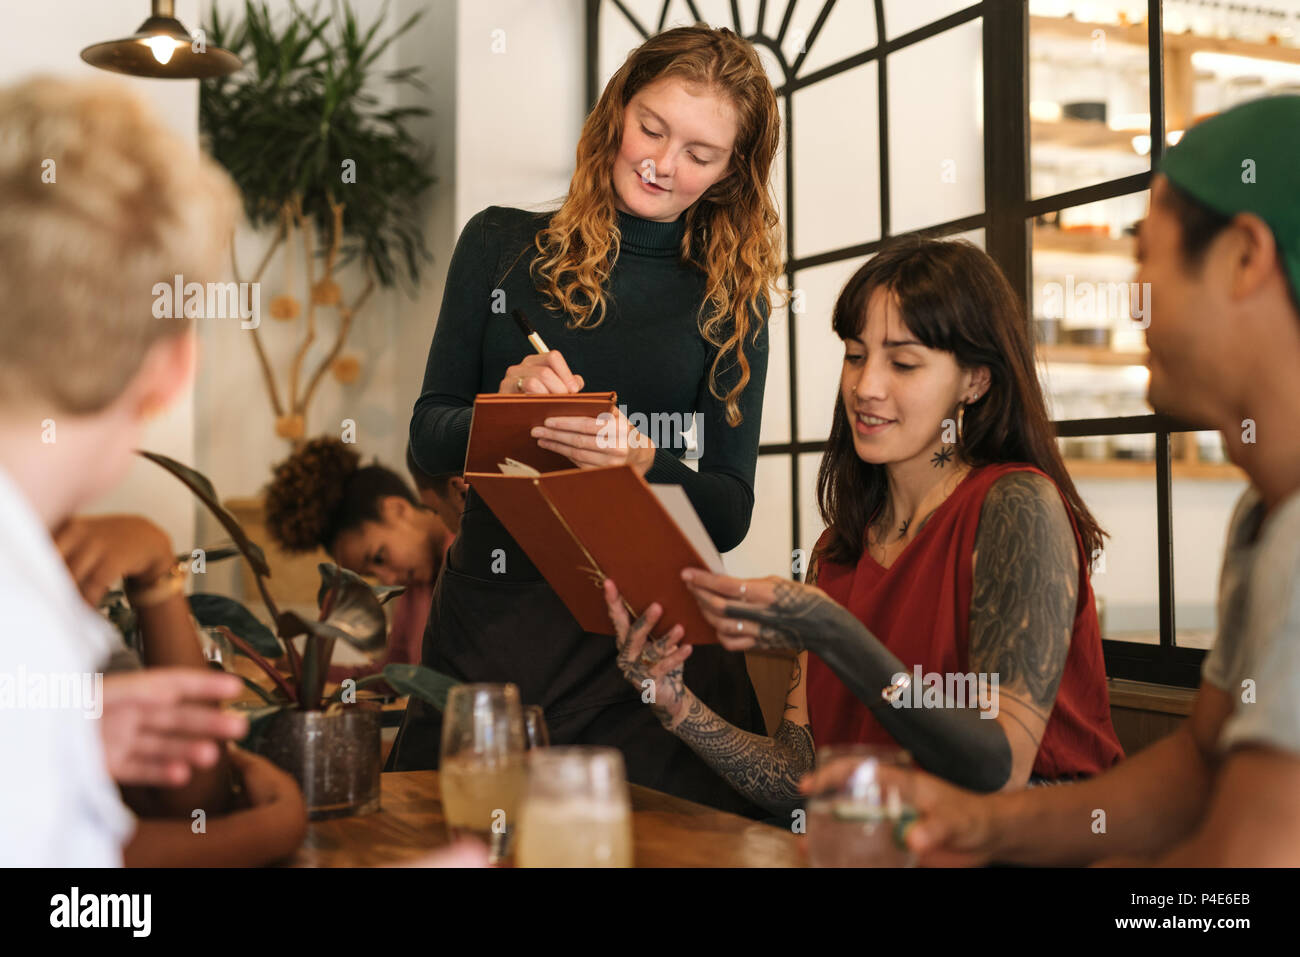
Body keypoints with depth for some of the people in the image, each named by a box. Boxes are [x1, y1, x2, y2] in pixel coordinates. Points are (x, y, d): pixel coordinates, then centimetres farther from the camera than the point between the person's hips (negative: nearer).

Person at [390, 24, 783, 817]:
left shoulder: (731, 302, 6)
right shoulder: (503, 246, 6)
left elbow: (730, 513, 1)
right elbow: (428, 439, 6)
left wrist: (641, 462, -19)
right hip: (492, 625, 1)